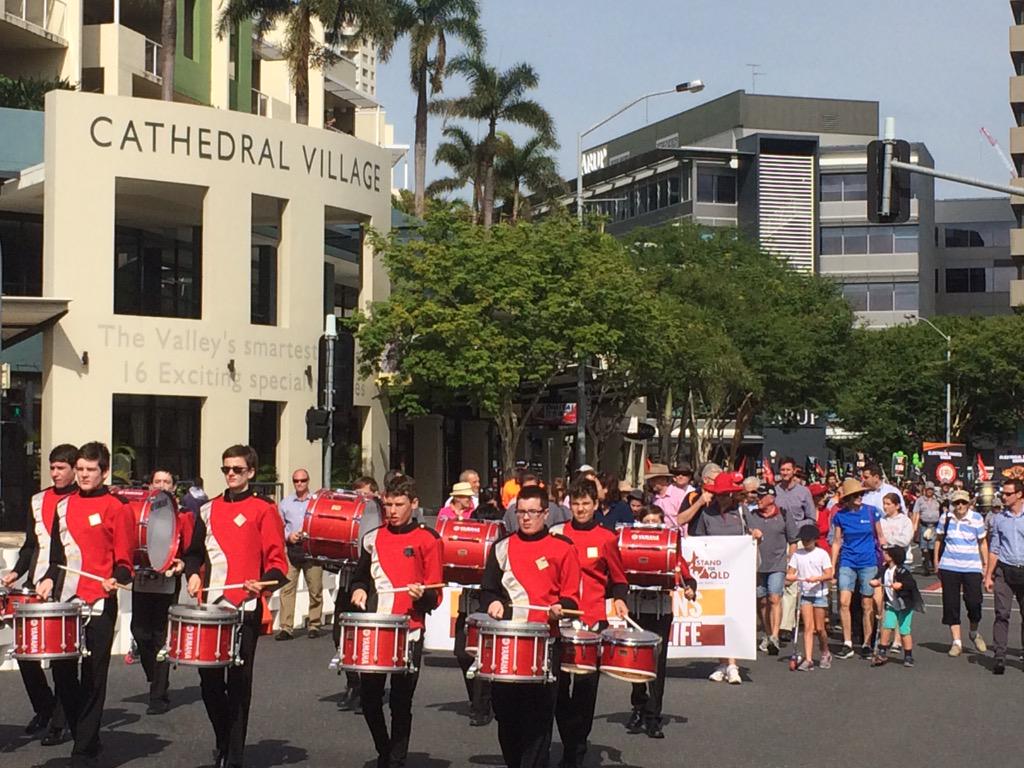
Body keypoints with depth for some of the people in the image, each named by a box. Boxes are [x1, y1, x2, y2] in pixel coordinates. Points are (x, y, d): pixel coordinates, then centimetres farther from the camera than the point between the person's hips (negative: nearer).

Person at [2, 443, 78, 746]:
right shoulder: (38, 501, 15)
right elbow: (31, 545, 20)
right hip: (37, 586, 5)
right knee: (25, 651, 3)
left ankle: (59, 722, 6)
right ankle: (44, 709, 23)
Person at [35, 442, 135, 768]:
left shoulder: (116, 508, -2)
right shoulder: (63, 506, 13)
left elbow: (125, 561, -2)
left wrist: (116, 579, -20)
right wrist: (50, 579, 5)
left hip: (99, 604, -5)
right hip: (66, 601, 5)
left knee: (92, 677, -1)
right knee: (62, 670, 6)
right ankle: (84, 734, 22)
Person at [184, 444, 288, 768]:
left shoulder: (264, 510, 0)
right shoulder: (209, 510, 15)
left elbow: (277, 563, -3)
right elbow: (195, 552, 24)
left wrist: (262, 583, -21)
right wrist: (193, 574, 4)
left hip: (245, 608, -5)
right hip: (211, 606, 5)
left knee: (238, 682, -2)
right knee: (209, 678, 5)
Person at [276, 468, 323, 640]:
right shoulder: (285, 503, 13)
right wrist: (288, 536, -4)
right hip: (291, 549, 1)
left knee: (315, 589, 2)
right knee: (287, 588, -7)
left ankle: (314, 625, 12)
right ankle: (286, 627, -7)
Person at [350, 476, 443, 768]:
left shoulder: (428, 540, 0)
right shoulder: (373, 538, 11)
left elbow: (435, 595, 1)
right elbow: (360, 576, 24)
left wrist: (423, 595, -20)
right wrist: (359, 591, 4)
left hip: (409, 631, -3)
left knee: (401, 701, 1)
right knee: (369, 696, 4)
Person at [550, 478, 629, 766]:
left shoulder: (606, 539, 5)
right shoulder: (556, 534, 7)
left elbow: (618, 580, 13)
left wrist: (619, 600, -5)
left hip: (593, 622, -1)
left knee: (586, 685, -1)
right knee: (559, 684, 2)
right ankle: (569, 744, 17)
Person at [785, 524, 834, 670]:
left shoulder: (822, 554, -1)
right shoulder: (797, 554, 7)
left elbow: (829, 575, -6)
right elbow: (790, 573, 5)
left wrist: (817, 578, -23)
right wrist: (790, 576, -18)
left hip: (819, 593, -2)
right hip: (804, 594, 2)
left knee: (819, 628, 2)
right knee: (808, 627, -6)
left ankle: (825, 653, 27)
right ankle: (808, 659, -9)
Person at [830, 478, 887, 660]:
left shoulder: (871, 512, -1)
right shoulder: (840, 515, 1)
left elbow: (880, 537, 9)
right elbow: (836, 542, 8)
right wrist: (832, 567, 7)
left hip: (868, 563, -1)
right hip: (847, 563, 1)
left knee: (867, 604, 3)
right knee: (844, 602, -9)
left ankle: (867, 644, 13)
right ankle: (847, 644, 0)